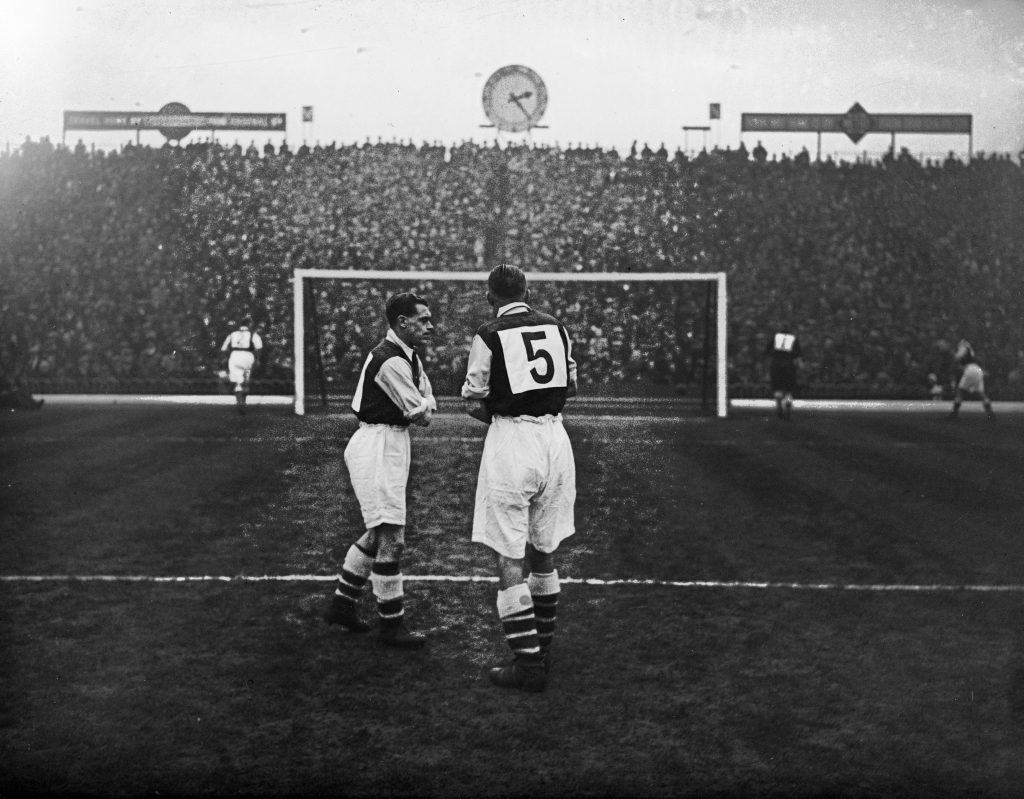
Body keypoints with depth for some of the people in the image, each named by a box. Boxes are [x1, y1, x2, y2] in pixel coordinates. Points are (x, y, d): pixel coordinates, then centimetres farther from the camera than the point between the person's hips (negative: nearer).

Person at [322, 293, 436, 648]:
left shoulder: (408, 356, 13)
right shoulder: (391, 362, -20)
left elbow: (427, 401, 15)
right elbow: (423, 415, -18)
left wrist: (421, 405, -6)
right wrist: (424, 406, 3)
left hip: (389, 446, 11)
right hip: (378, 446, -11)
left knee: (378, 532, 19)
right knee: (391, 537, -6)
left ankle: (342, 603, 28)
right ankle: (391, 623, 3)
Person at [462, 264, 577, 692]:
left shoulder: (489, 335, -6)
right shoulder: (556, 327, 8)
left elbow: (474, 404, -4)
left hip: (510, 443, -5)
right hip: (555, 438, 5)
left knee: (509, 560, 0)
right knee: (543, 554, 18)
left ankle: (528, 664, -1)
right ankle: (542, 648, 29)